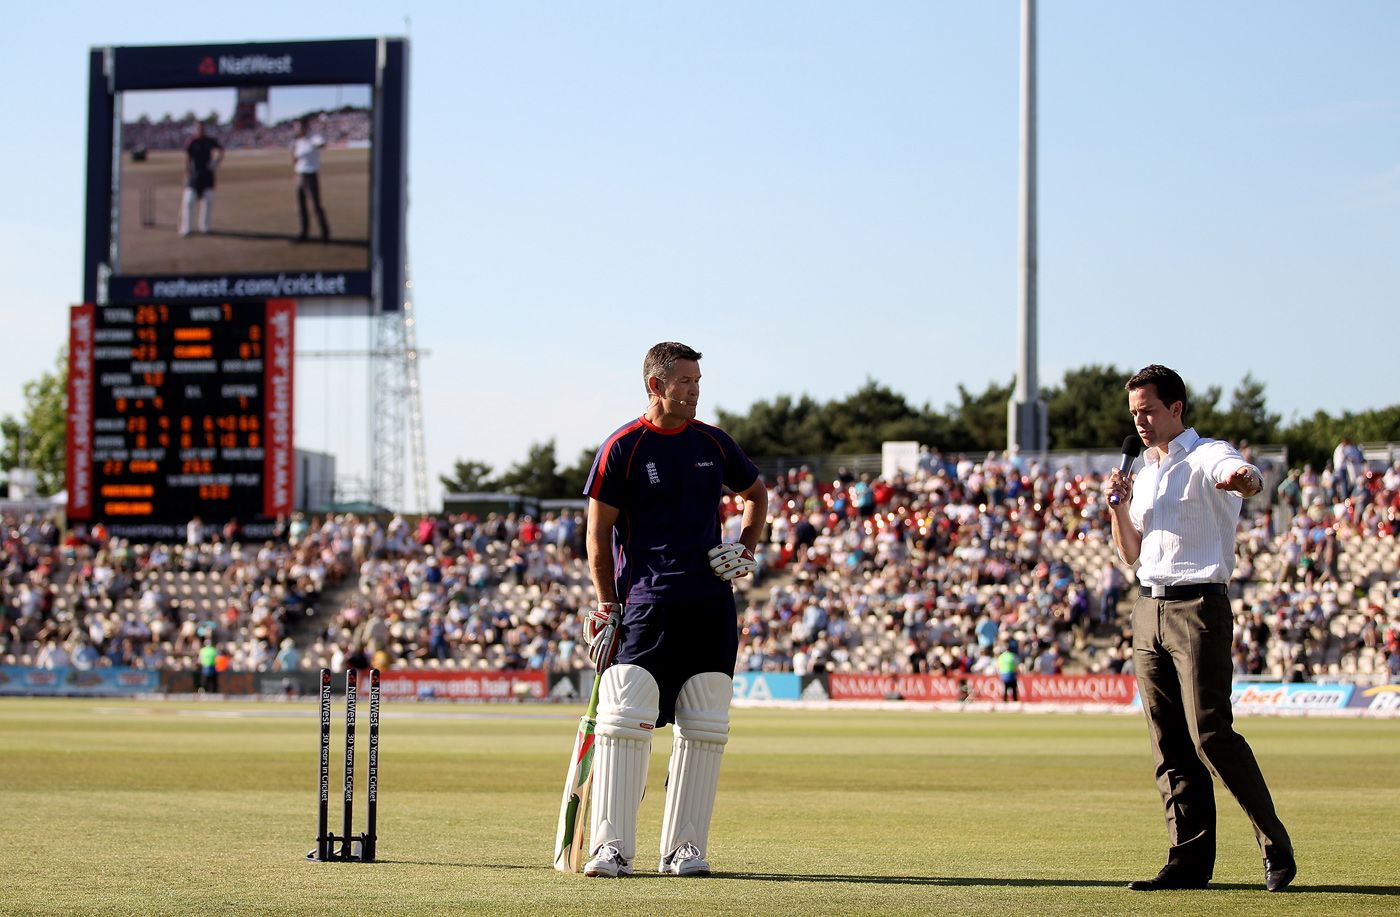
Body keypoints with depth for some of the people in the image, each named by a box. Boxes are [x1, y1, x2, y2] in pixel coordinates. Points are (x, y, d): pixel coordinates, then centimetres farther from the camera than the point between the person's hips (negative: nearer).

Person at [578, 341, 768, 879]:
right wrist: (606, 609, -6)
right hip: (645, 606, -4)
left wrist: (745, 549, 9)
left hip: (711, 605, 4)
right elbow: (599, 534, 0)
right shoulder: (622, 448, -2)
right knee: (624, 720, -14)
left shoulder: (712, 444, 10)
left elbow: (756, 493, 26)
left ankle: (684, 848, 9)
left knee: (705, 729, 2)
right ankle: (612, 846, -9)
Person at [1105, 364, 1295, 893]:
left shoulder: (1207, 456, -5)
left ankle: (1274, 843, -3)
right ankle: (1190, 859, 6)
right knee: (1169, 746, 4)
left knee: (1210, 733, -14)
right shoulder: (1144, 471, 19)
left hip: (1198, 609, -8)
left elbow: (1248, 478, -30)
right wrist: (1118, 506, 3)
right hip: (1148, 610, 8)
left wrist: (1241, 480, -54)